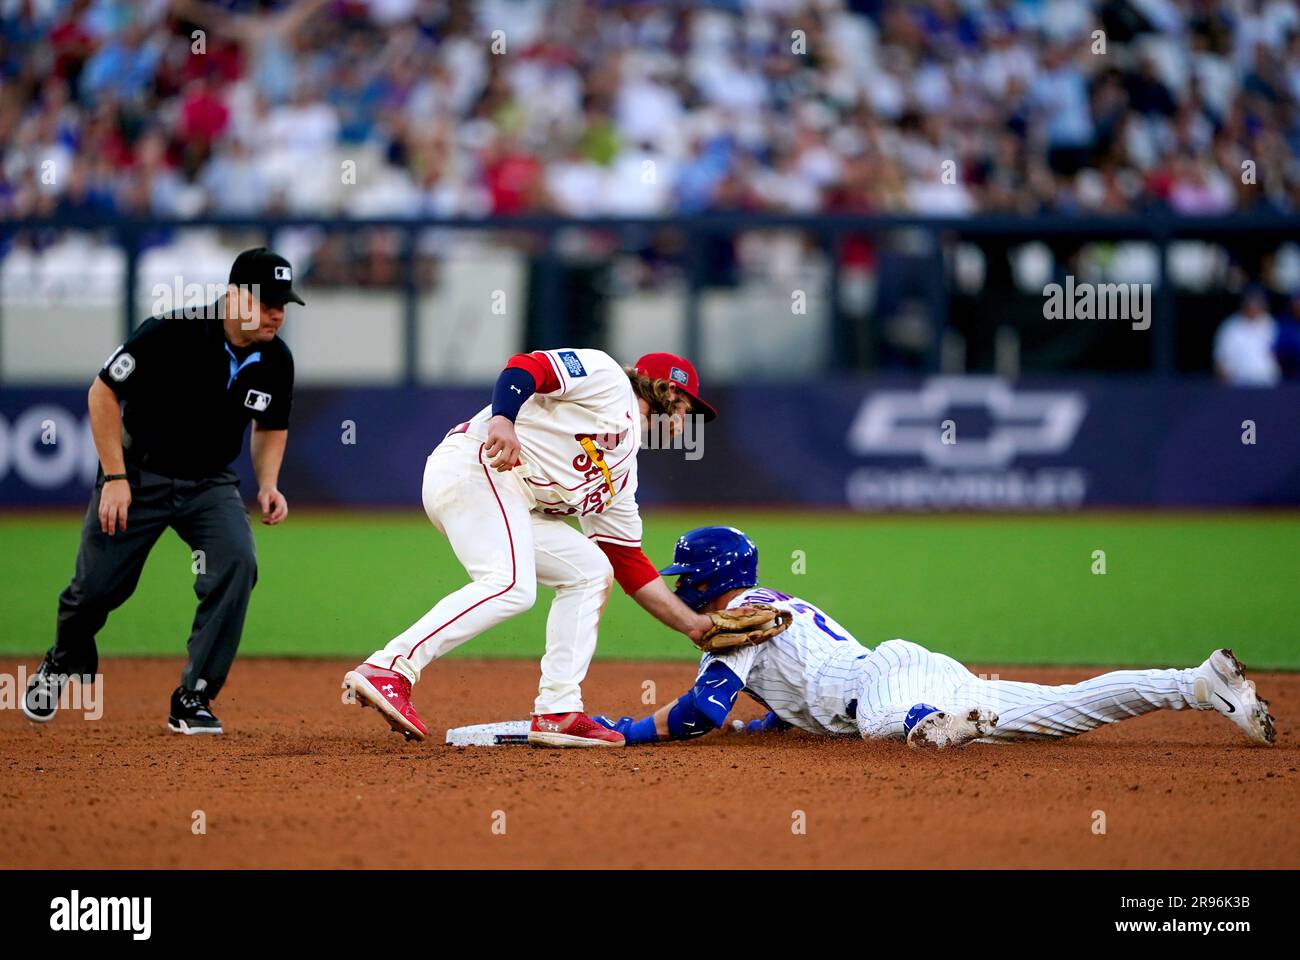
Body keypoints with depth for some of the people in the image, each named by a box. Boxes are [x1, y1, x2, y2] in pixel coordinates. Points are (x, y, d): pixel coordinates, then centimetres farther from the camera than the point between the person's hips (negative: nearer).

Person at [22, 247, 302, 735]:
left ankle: (193, 699, -14)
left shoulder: (275, 360, -8)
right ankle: (64, 663, 39)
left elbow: (271, 427, 11)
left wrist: (268, 485, -6)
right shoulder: (171, 334, -23)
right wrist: (115, 478, -18)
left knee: (237, 563, -22)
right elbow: (103, 392, -15)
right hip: (138, 473, -3)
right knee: (96, 585, 3)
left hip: (211, 483, 3)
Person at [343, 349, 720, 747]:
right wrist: (502, 419, -30)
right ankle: (388, 670, -36)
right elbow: (525, 367, -11)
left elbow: (629, 563, 28)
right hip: (473, 465, -10)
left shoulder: (622, 469, 28)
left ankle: (556, 713, 3)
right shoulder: (606, 379, 5)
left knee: (589, 571, 12)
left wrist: (694, 624, 26)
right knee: (510, 584, -27)